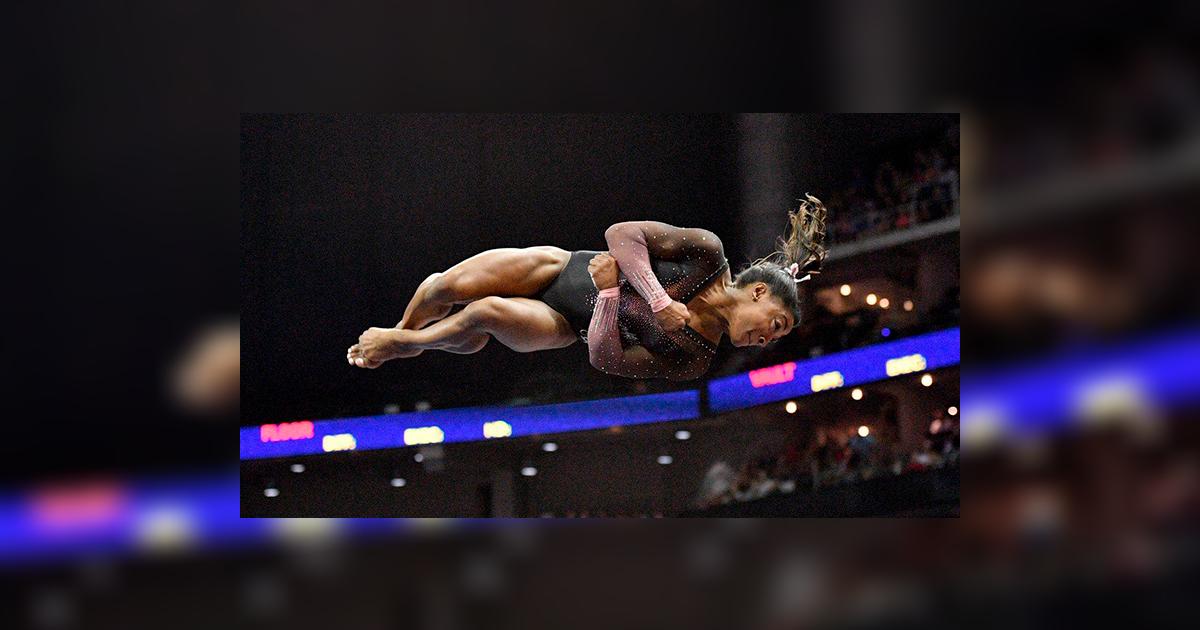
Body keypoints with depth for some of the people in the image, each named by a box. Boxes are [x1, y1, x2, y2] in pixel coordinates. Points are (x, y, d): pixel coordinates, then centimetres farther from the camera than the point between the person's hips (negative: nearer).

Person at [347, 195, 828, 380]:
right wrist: (659, 300, -28)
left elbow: (605, 360, -16)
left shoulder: (693, 361, -15)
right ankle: (400, 332, 24)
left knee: (488, 315, -30)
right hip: (558, 268, 1)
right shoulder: (708, 255, -17)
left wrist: (611, 291, -26)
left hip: (568, 326, -1)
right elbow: (621, 234, -18)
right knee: (446, 288, -15)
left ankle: (403, 346, 3)